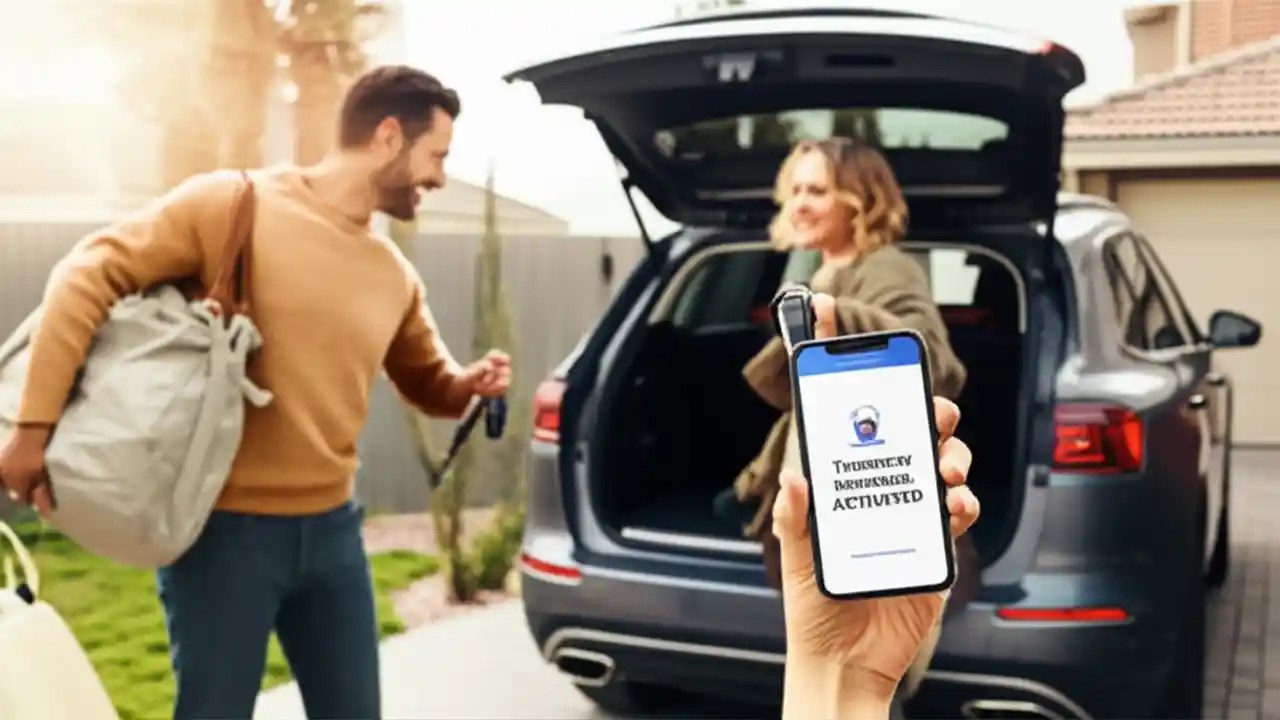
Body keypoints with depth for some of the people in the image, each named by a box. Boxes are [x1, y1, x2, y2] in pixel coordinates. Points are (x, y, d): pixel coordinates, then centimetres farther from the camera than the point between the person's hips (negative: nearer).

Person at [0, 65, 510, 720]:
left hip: (331, 527, 6)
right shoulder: (233, 204, -10)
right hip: (223, 527, -6)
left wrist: (467, 384, -2)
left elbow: (425, 380, 22)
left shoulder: (394, 275, 8)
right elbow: (87, 276, -12)